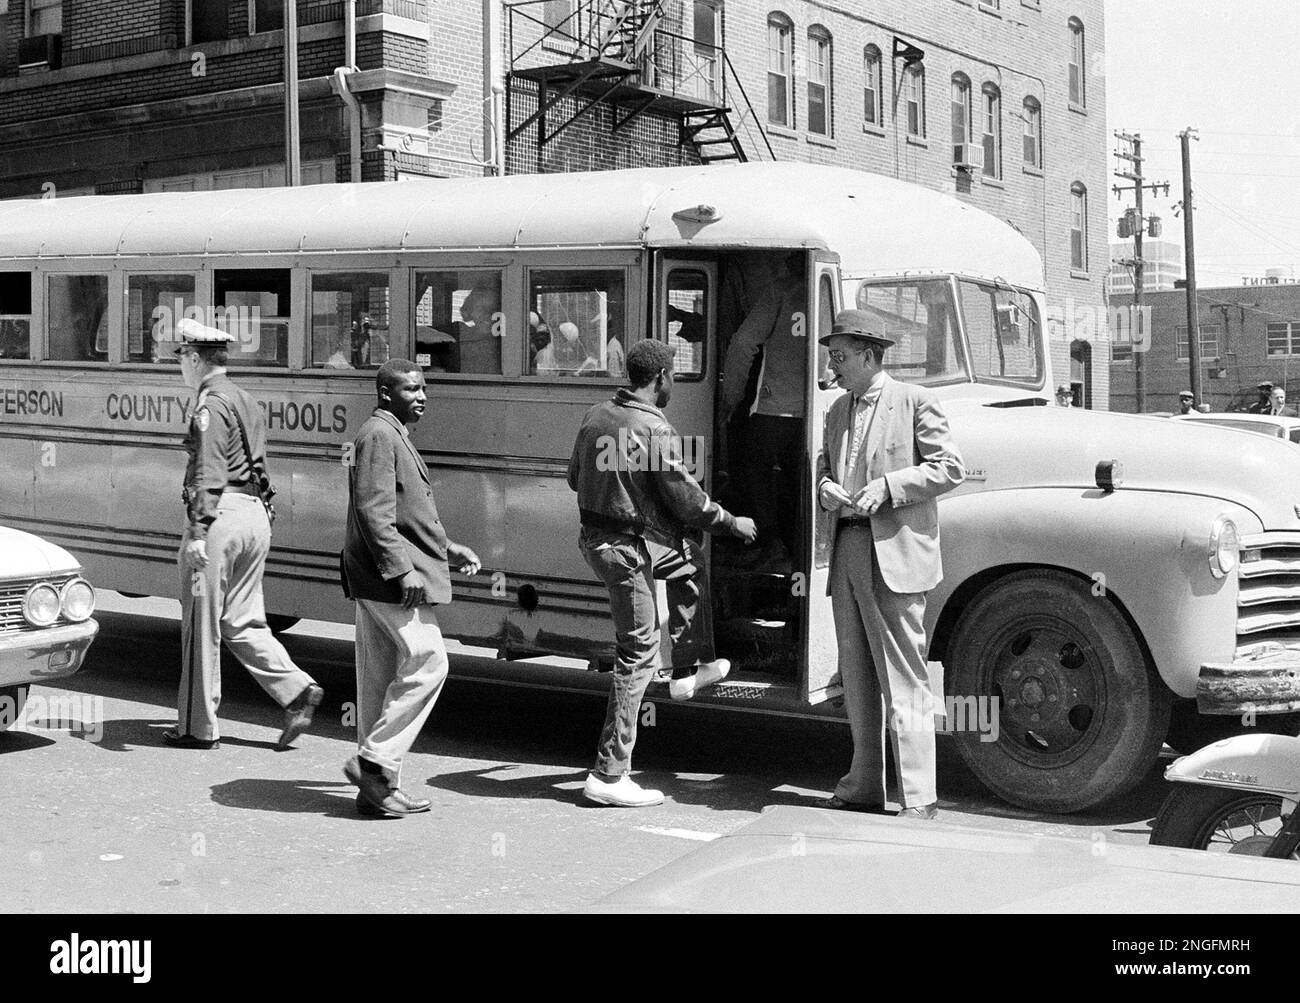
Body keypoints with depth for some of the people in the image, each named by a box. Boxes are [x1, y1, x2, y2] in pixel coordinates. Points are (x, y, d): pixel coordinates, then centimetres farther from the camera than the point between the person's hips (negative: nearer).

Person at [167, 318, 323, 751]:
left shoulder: (211, 403, -9)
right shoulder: (245, 401, 20)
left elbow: (209, 473, -18)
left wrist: (197, 531, -22)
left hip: (222, 514, -9)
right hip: (255, 515, 9)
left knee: (201, 623, 1)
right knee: (241, 621, 13)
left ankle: (197, 726, 8)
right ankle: (297, 691, -1)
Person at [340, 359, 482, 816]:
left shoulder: (394, 436, 22)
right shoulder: (378, 436, -11)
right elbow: (373, 511, -21)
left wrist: (446, 549, 21)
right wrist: (401, 569, -26)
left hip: (378, 579, 11)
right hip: (391, 578, -11)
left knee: (383, 677, 10)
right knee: (427, 661, -11)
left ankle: (378, 786, 14)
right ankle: (374, 760, -8)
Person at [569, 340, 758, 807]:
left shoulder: (596, 416, 4)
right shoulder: (656, 431, -20)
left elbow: (574, 477, 17)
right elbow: (687, 501, -12)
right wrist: (733, 523, 4)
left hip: (595, 535, 9)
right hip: (628, 549, -9)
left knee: (689, 560, 29)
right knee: (638, 654, -1)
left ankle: (690, 670, 36)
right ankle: (609, 775, 2)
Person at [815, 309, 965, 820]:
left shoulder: (915, 401, -4)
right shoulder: (839, 410, 17)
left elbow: (949, 467, -7)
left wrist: (887, 486, -16)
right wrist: (825, 486, 1)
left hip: (894, 554, -7)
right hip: (846, 550, 7)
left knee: (903, 682, -7)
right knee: (856, 679, 13)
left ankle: (917, 799, -5)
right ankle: (863, 787, 22)